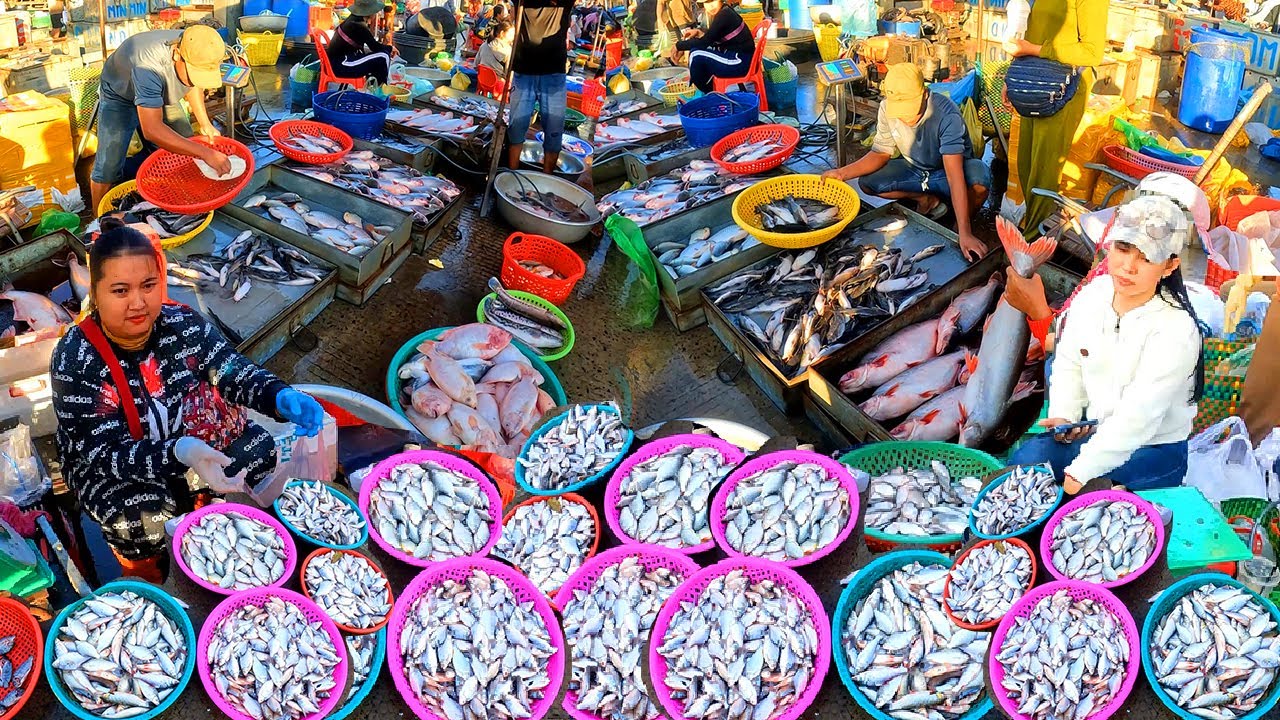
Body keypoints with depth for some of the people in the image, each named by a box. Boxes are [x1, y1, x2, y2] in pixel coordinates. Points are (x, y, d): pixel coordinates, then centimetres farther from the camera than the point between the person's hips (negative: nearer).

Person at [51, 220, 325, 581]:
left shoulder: (184, 324, -15)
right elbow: (106, 453, -30)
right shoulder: (75, 359, -27)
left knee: (259, 450, -13)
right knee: (144, 518, -31)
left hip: (192, 438, 5)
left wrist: (282, 397, -41)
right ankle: (145, 576, 6)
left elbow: (235, 373, -16)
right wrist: (181, 453, -49)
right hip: (110, 466, -4)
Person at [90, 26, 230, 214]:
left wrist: (205, 124, -12)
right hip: (120, 95, -5)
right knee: (108, 168, -11)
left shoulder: (197, 52, -27)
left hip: (161, 95, 6)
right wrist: (205, 153, -54)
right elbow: (152, 130, -50)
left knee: (187, 154, -1)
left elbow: (193, 85, -1)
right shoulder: (149, 65, -47)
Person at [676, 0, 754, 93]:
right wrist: (698, 32, 4)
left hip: (741, 62, -10)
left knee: (696, 54, -13)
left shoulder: (724, 16, -19)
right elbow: (711, 37, 19)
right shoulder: (724, 11, 8)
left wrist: (679, 45, -9)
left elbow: (705, 42, -19)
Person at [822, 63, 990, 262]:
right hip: (915, 169, 5)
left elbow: (954, 174, -41)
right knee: (867, 182, -18)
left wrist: (965, 233, -47)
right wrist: (842, 173, -22)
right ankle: (926, 199, 2)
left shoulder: (947, 114, -35)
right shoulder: (886, 108, -19)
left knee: (979, 178, -38)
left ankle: (960, 229, -8)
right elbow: (881, 154, -4)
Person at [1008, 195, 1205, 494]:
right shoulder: (1092, 295, -5)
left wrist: (1080, 472, -30)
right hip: (1095, 431, 6)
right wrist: (1064, 416, -8)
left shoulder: (1175, 330, -25)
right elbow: (1069, 364, 9)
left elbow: (1137, 416, -28)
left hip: (1152, 449, -6)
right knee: (1023, 460, -15)